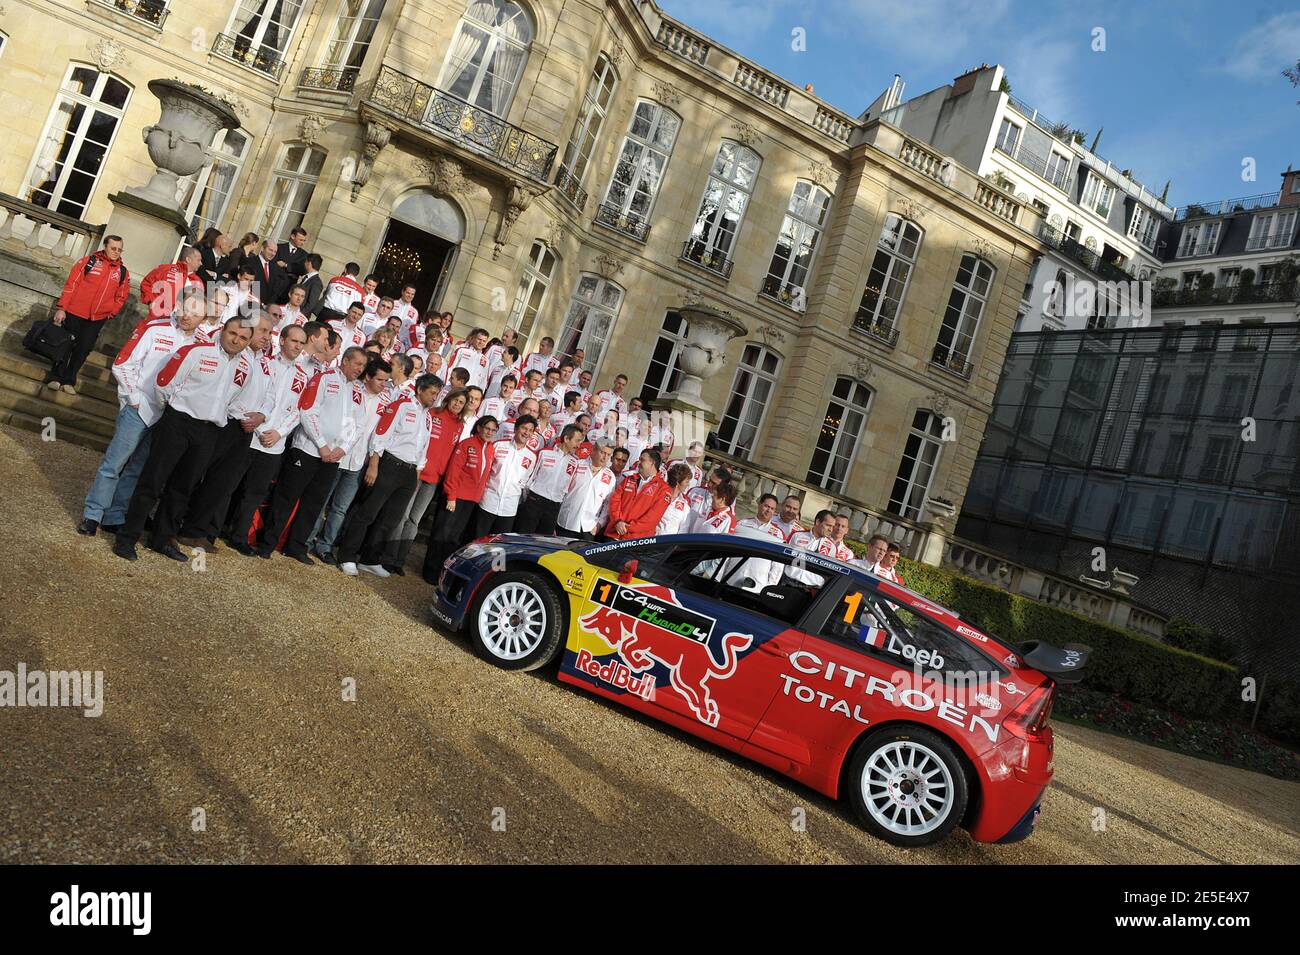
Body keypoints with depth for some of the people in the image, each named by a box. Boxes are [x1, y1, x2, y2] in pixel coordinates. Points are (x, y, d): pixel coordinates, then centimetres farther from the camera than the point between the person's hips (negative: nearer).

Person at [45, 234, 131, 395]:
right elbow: (71, 284, -6)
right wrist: (61, 308, -9)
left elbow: (121, 296, 12)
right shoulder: (88, 261, -4)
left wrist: (111, 313, 1)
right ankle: (56, 377, 21)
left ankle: (69, 380, 18)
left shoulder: (123, 272, 4)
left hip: (97, 319, 2)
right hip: (75, 312, -2)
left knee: (84, 349, 5)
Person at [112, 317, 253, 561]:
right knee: (153, 480, -3)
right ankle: (127, 538, 4)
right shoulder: (196, 351, -7)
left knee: (182, 487, 13)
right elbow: (164, 381, -4)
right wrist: (180, 404, 7)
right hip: (178, 422, -5)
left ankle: (162, 539, 25)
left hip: (208, 432, 5)